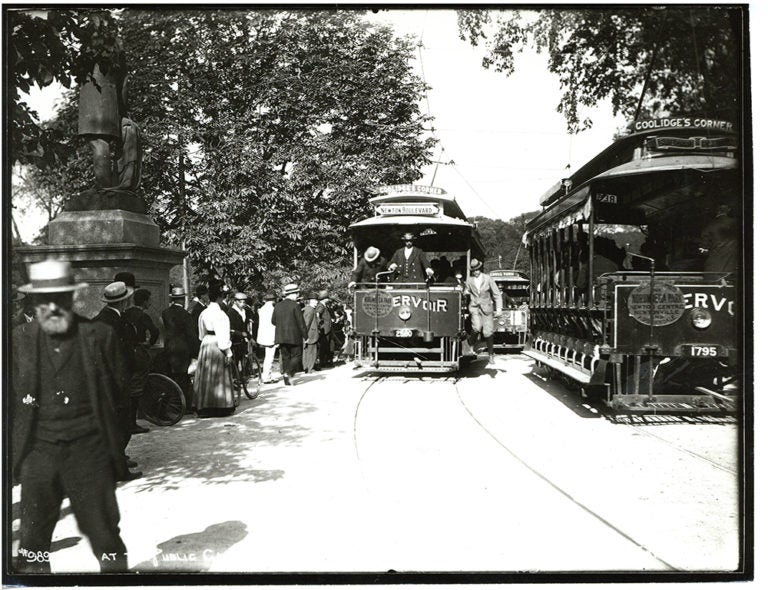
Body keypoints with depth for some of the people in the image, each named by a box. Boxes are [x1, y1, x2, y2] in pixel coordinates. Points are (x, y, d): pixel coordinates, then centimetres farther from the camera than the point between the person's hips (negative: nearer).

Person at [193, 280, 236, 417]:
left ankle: (204, 407, 17)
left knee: (206, 377, 11)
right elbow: (222, 336, -17)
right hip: (216, 347, -8)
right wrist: (228, 353, -13)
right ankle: (218, 406, 4)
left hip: (205, 345, 8)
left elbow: (202, 334, 15)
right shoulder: (219, 313, -16)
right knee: (218, 378, -1)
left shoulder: (204, 312, 7)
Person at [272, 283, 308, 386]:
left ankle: (287, 380, 12)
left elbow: (273, 321, 13)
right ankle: (288, 373, -13)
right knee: (296, 356, 4)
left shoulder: (278, 306, 7)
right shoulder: (295, 305, -12)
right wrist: (305, 336, -7)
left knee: (285, 357, 11)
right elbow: (301, 323, -12)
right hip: (294, 336, -6)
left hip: (281, 337, 6)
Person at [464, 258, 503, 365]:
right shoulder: (469, 280, 1)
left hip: (486, 308, 0)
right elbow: (466, 292, 18)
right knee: (477, 328, -23)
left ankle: (490, 354, 12)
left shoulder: (488, 279, -2)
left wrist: (498, 309, -5)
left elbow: (497, 294, 1)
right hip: (474, 308, 0)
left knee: (488, 332, -6)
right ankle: (473, 342, 11)